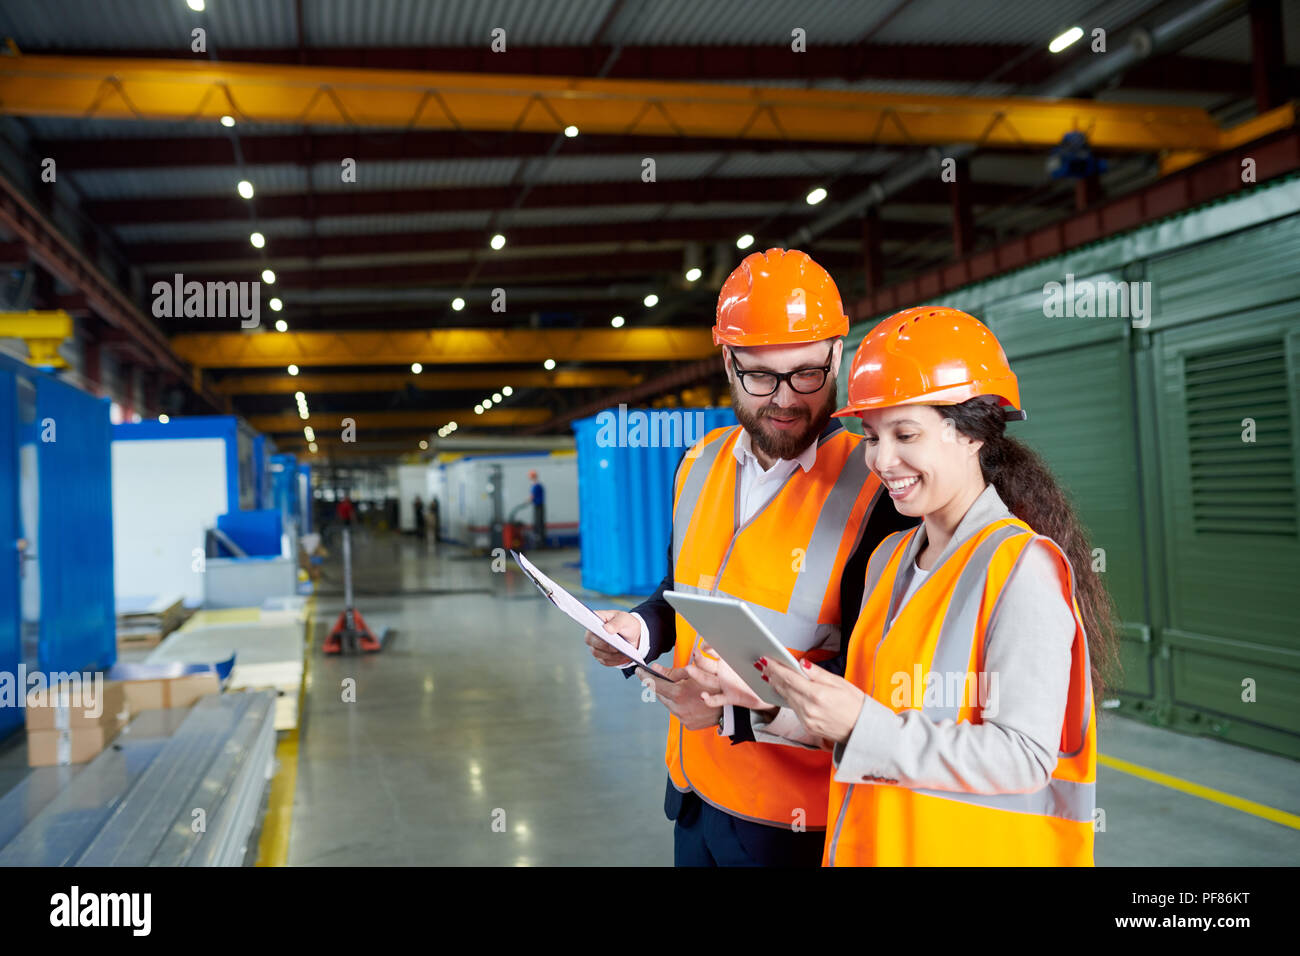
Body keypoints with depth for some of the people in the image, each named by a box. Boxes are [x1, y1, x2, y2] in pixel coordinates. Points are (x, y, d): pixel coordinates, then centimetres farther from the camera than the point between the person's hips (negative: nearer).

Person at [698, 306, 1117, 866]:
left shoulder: (1023, 567, -17)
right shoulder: (888, 558, 6)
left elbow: (1024, 757, -22)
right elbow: (877, 721, 9)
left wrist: (863, 725, -28)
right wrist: (775, 699, -5)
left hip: (972, 851, -6)